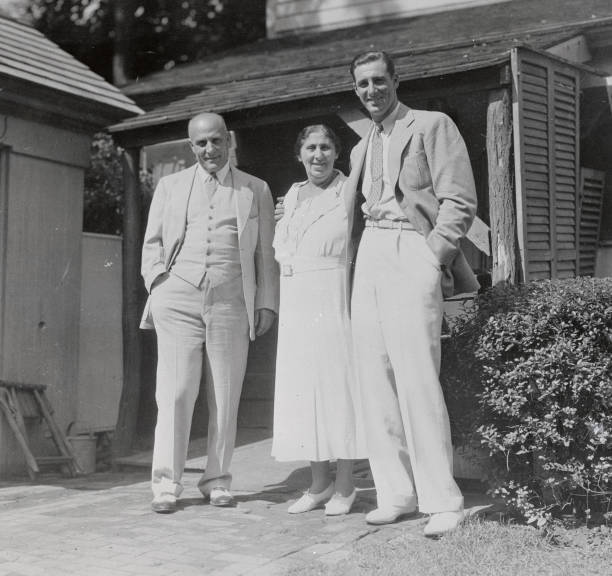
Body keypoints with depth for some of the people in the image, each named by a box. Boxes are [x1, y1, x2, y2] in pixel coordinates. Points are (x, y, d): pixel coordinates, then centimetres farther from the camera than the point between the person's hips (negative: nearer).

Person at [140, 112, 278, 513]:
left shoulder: (256, 190, 14)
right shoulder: (171, 186, 16)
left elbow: (266, 253, 12)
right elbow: (152, 242, 17)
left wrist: (267, 302, 5)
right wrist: (158, 280, 0)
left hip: (230, 302, 0)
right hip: (177, 299, 0)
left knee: (225, 397, 2)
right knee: (175, 392, -5)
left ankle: (217, 481, 12)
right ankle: (167, 482, 3)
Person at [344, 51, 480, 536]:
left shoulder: (432, 125, 3)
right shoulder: (361, 149, 23)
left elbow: (460, 200, -5)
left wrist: (433, 257, -12)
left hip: (412, 253, -7)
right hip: (370, 255, 7)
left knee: (417, 378, -13)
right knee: (375, 378, 2)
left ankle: (442, 501, -7)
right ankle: (395, 494, 8)